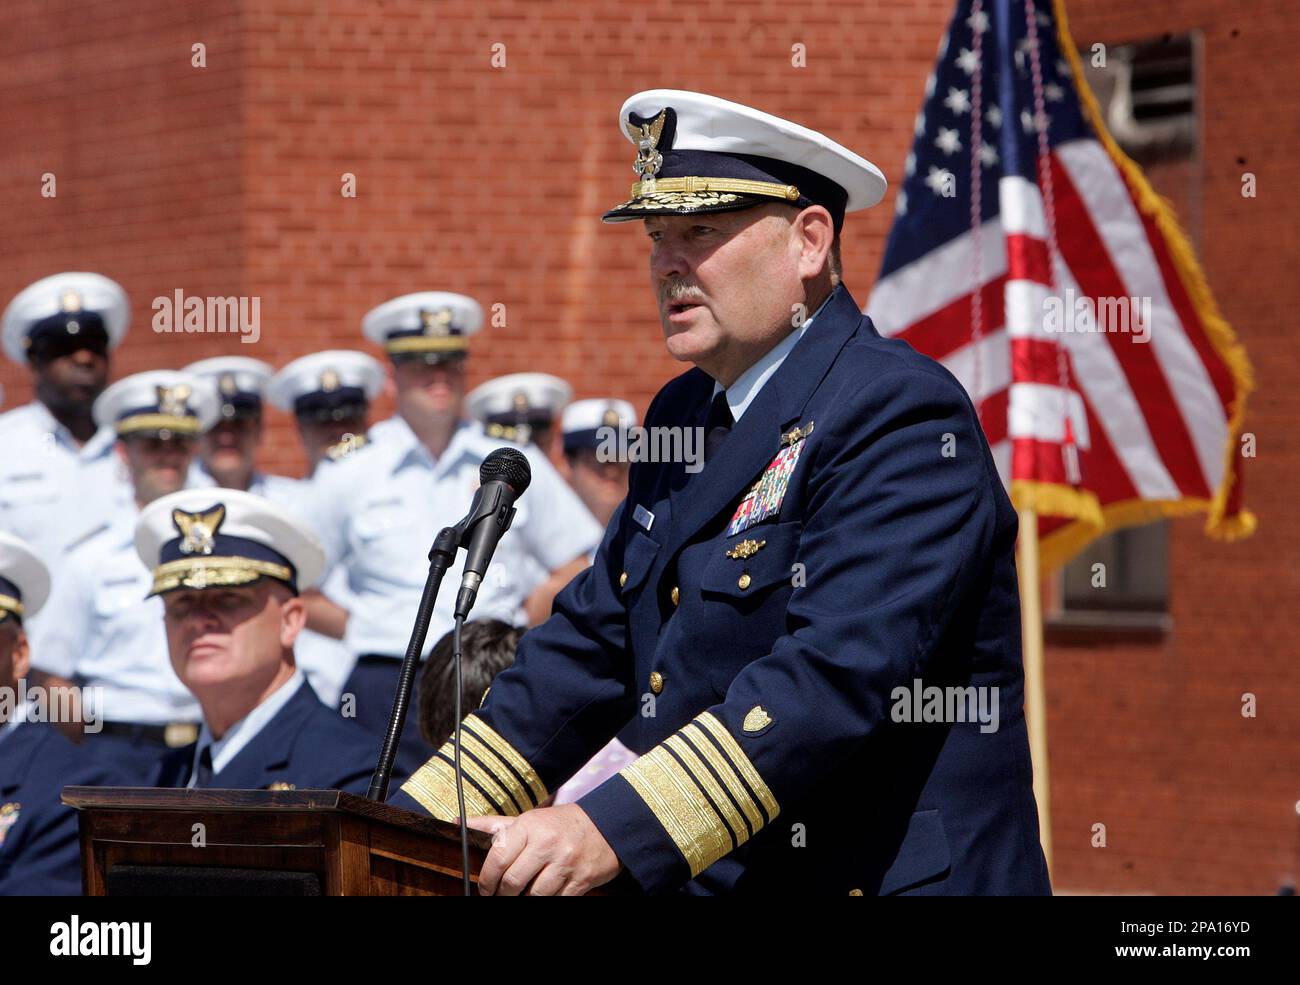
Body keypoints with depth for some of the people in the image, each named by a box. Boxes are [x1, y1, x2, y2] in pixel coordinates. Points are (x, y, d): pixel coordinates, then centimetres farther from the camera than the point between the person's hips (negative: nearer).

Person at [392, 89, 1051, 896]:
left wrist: (614, 833, -30)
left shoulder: (903, 414, -11)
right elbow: (590, 647, 18)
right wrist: (405, 831, 9)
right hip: (699, 884, 7)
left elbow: (838, 675, -22)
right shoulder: (686, 417, 16)